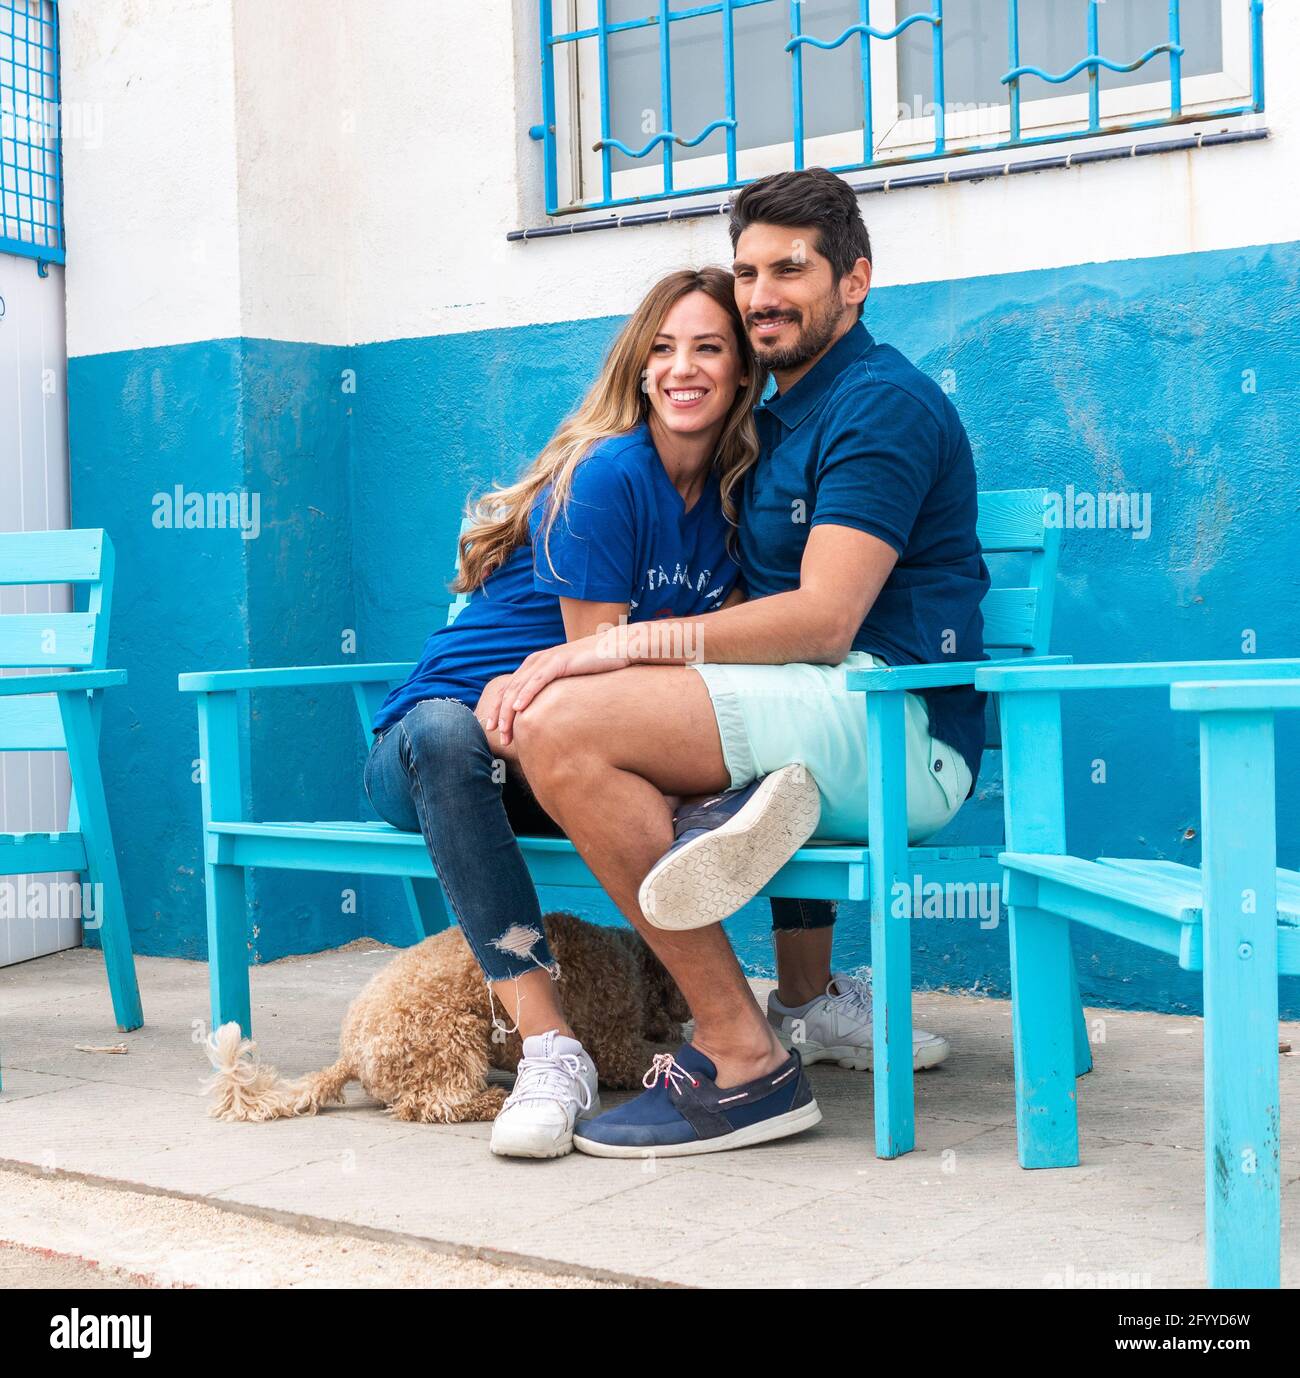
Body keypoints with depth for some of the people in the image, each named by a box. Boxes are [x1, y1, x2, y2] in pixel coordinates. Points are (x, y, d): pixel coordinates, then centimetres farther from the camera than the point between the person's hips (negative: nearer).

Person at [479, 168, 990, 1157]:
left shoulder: (883, 401, -6)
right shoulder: (781, 417, 24)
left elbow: (822, 621, -17)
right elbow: (765, 617, 22)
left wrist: (619, 646, -21)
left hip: (898, 721, -11)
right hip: (830, 724, 11)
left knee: (563, 725, -22)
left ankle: (746, 1065, -21)